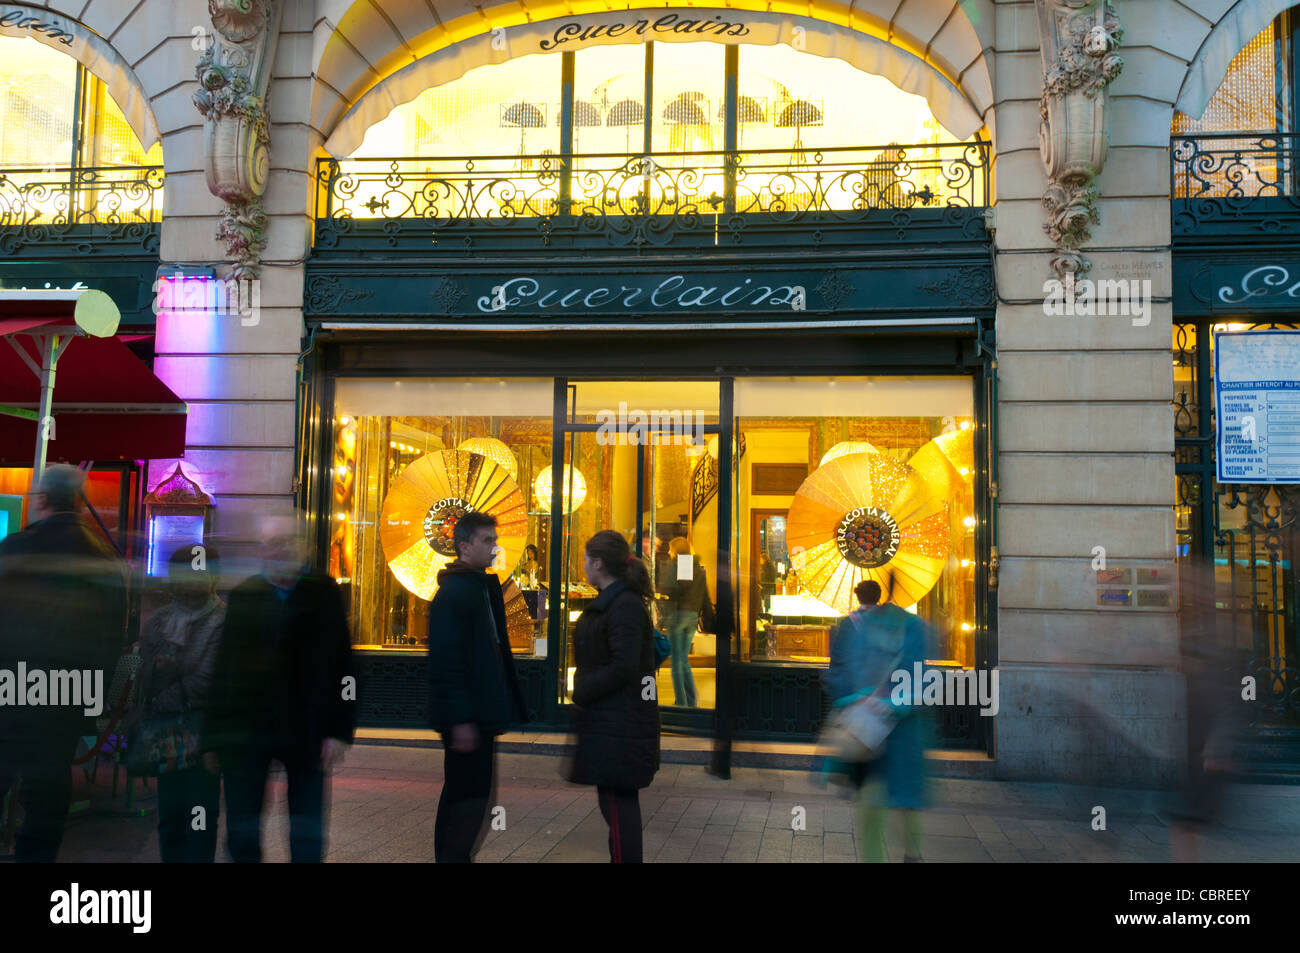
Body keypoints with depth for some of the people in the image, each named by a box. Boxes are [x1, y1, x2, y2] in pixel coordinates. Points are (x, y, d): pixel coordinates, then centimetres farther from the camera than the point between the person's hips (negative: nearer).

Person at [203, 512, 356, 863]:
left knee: (308, 839, 8)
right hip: (245, 729, 1)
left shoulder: (324, 592, 2)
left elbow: (342, 666, -1)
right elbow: (222, 669, 6)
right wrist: (213, 737, 4)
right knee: (241, 833, 6)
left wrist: (339, 730, -7)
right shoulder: (243, 595, 6)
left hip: (306, 733, -1)